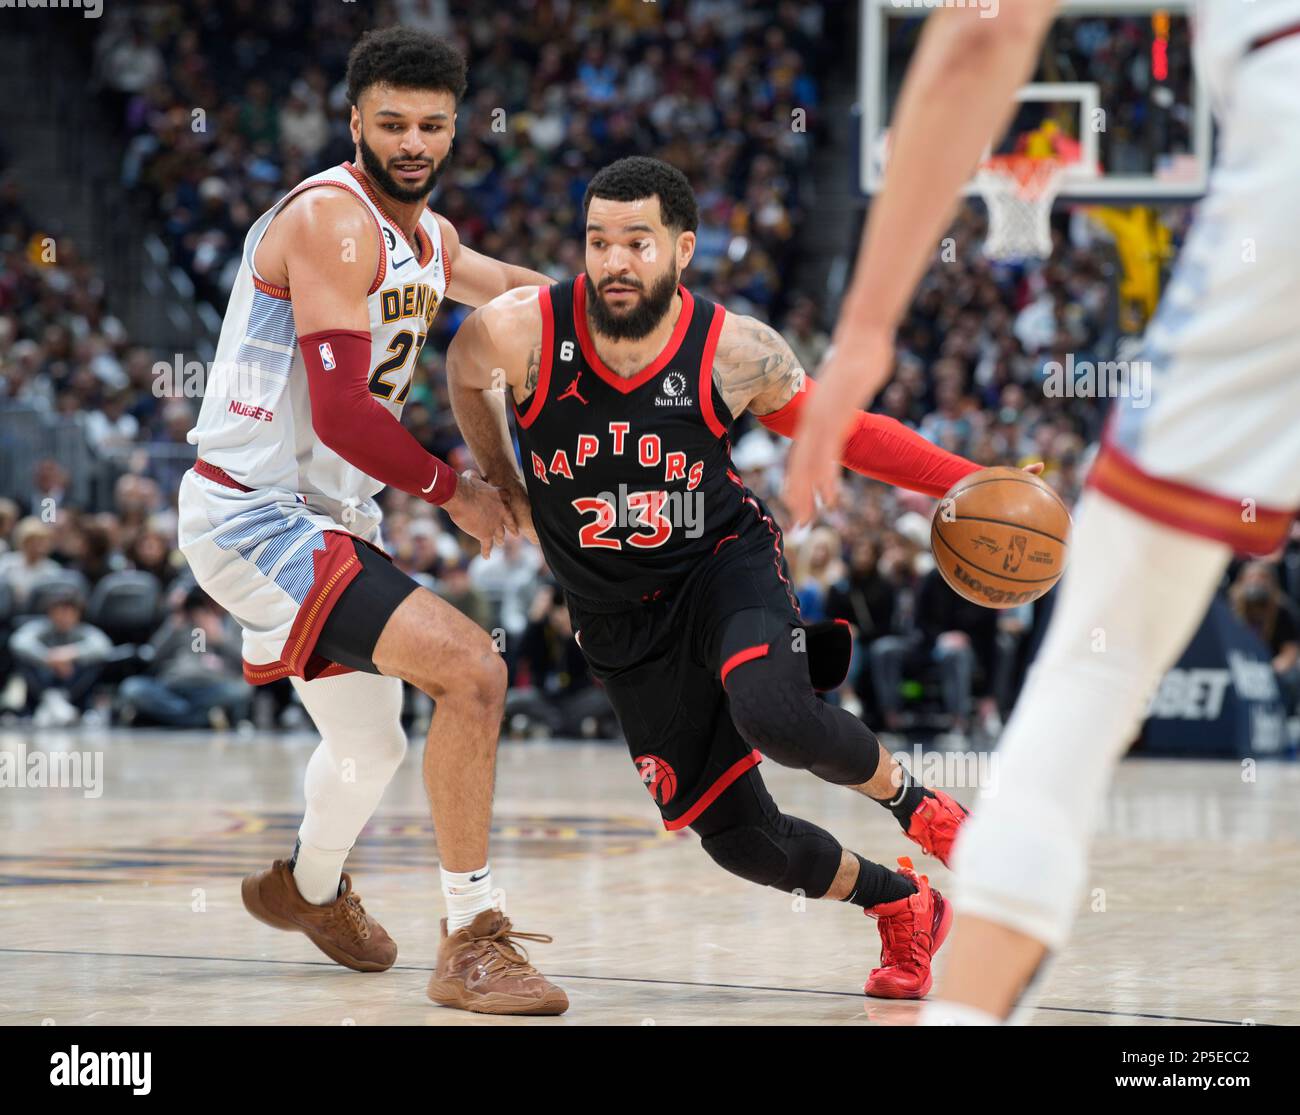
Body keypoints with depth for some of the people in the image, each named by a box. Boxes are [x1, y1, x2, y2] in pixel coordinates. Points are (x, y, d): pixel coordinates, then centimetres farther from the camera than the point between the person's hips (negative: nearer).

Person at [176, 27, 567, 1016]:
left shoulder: (430, 239, 10)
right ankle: (472, 943, -16)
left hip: (328, 515, 10)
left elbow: (522, 294, 32)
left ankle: (310, 888, 58)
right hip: (253, 514, -10)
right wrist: (454, 492, -12)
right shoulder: (331, 220, -18)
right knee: (471, 670, -23)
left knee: (372, 744, 27)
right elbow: (340, 414, -24)